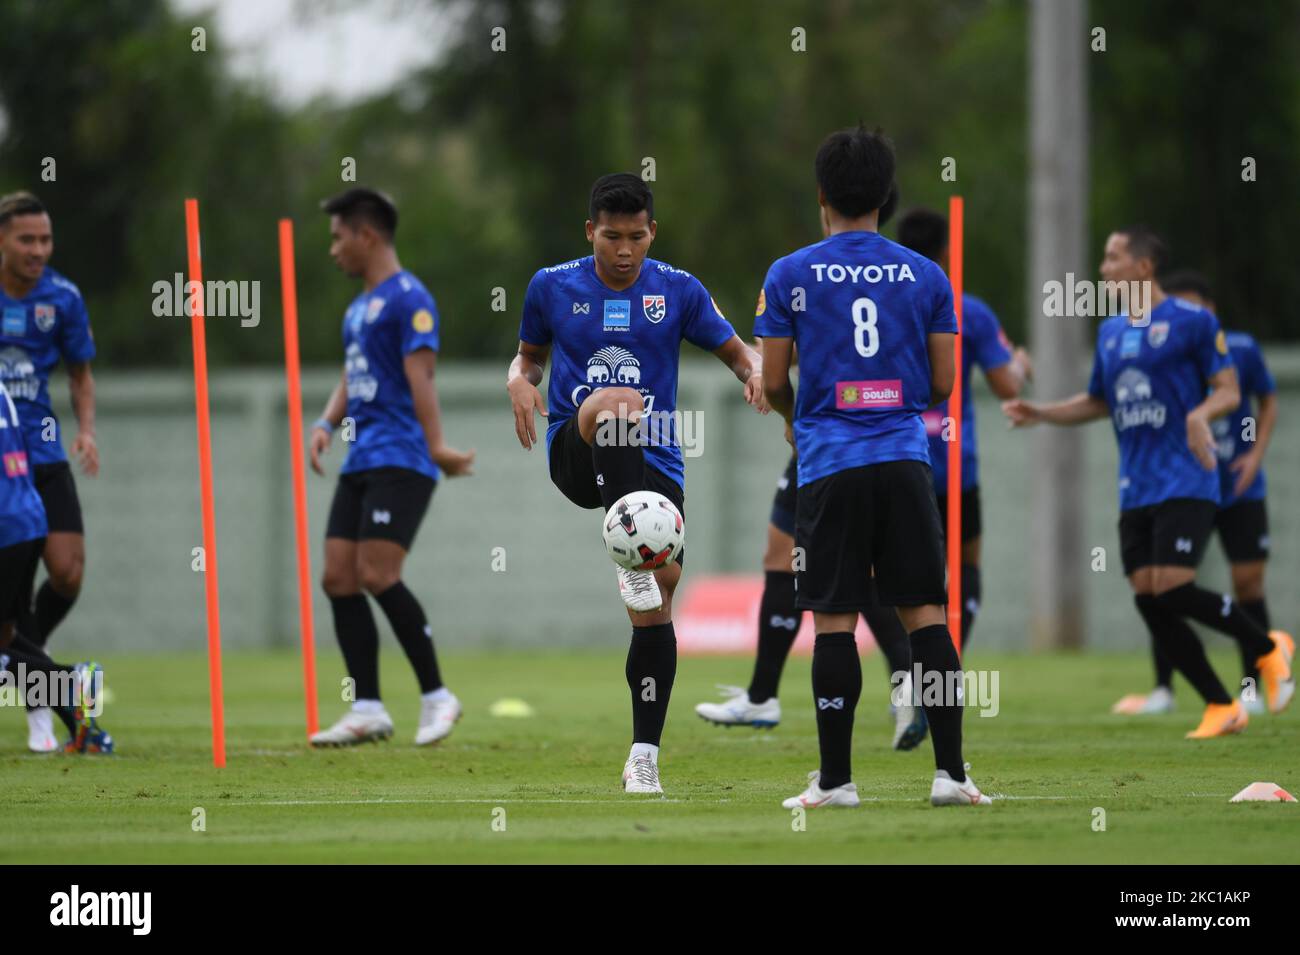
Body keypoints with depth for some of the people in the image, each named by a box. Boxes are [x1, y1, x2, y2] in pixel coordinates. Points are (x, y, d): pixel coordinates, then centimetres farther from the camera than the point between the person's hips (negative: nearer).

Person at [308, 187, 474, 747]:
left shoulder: (408, 298, -8)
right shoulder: (358, 308, 21)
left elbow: (420, 375, -17)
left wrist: (436, 446, -25)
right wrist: (327, 424, 6)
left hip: (399, 459, -9)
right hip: (360, 463, 9)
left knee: (377, 576, -17)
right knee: (339, 579, 2)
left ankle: (436, 696, -7)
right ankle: (367, 711, 5)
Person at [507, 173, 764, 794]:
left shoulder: (678, 290, 4)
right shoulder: (552, 287, 5)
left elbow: (737, 353, 10)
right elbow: (529, 355, 19)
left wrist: (756, 372, -14)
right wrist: (520, 382, -5)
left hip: (654, 459, 1)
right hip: (575, 453, -1)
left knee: (657, 607, -4)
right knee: (618, 402, -37)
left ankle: (644, 757, 5)